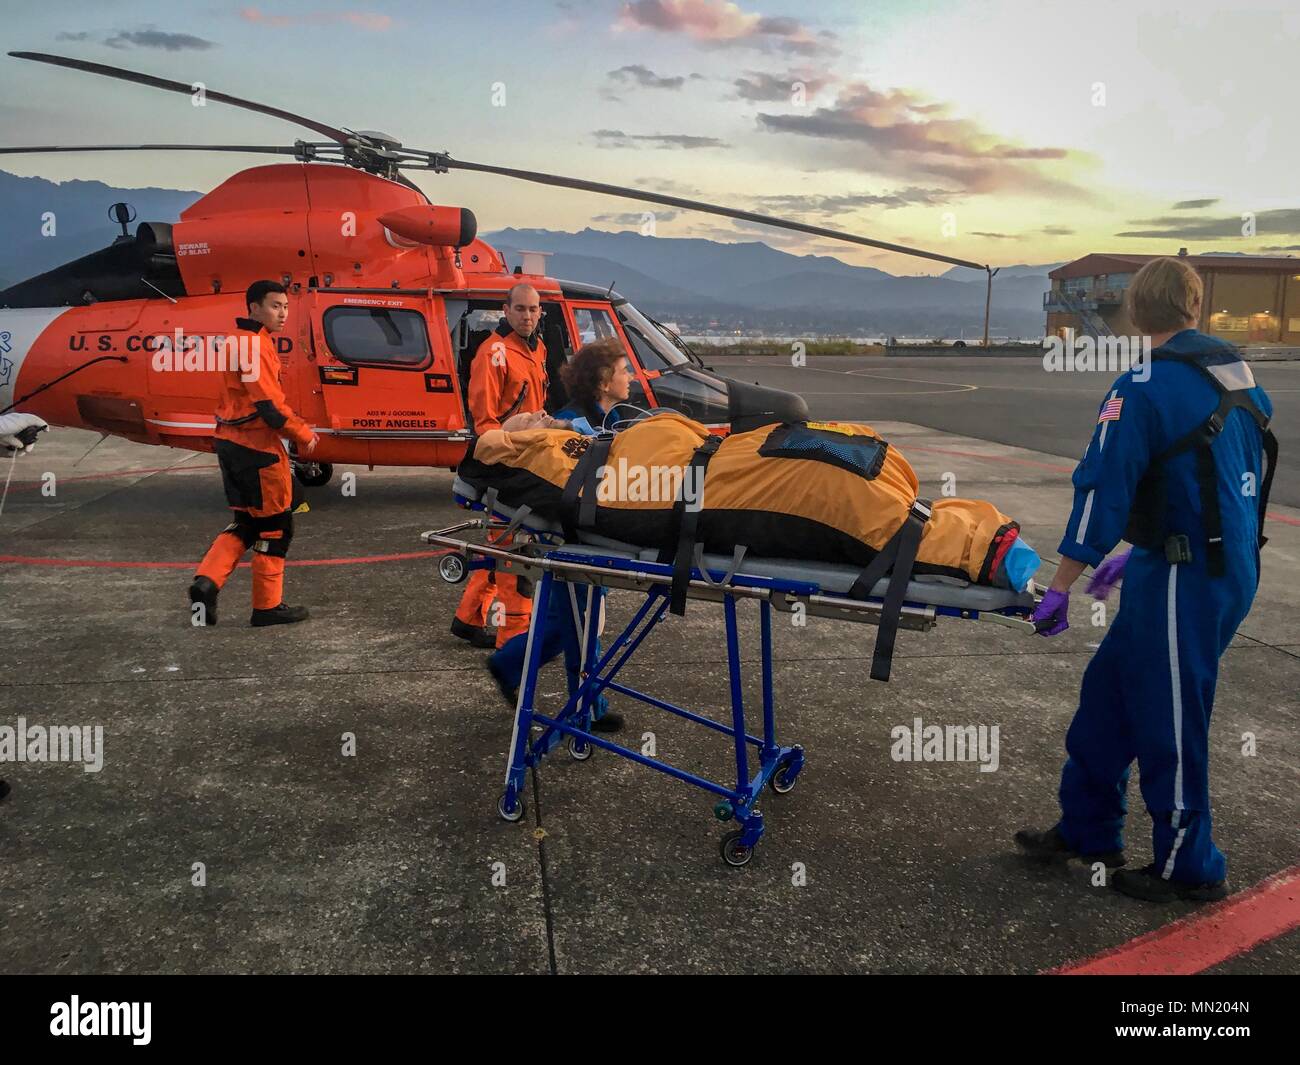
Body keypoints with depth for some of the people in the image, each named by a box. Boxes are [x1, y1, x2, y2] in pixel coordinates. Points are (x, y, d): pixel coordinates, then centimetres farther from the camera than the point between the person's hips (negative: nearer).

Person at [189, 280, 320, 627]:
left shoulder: (240, 339, 15)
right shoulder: (256, 345, -16)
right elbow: (268, 404, -22)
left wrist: (298, 427, 11)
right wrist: (303, 434, -9)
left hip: (231, 442, 9)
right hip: (256, 446, -9)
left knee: (246, 522, 19)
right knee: (275, 526, 4)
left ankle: (207, 582, 5)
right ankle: (268, 605, 12)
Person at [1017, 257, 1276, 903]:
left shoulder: (1144, 388, -15)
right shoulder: (1239, 376, 11)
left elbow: (1103, 490, -17)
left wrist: (1059, 590, -12)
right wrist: (1139, 553, 22)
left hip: (1186, 582, -9)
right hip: (1233, 566, 9)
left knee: (1168, 724, 6)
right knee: (1108, 693, 17)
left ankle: (1188, 869, 23)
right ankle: (1087, 831, 29)